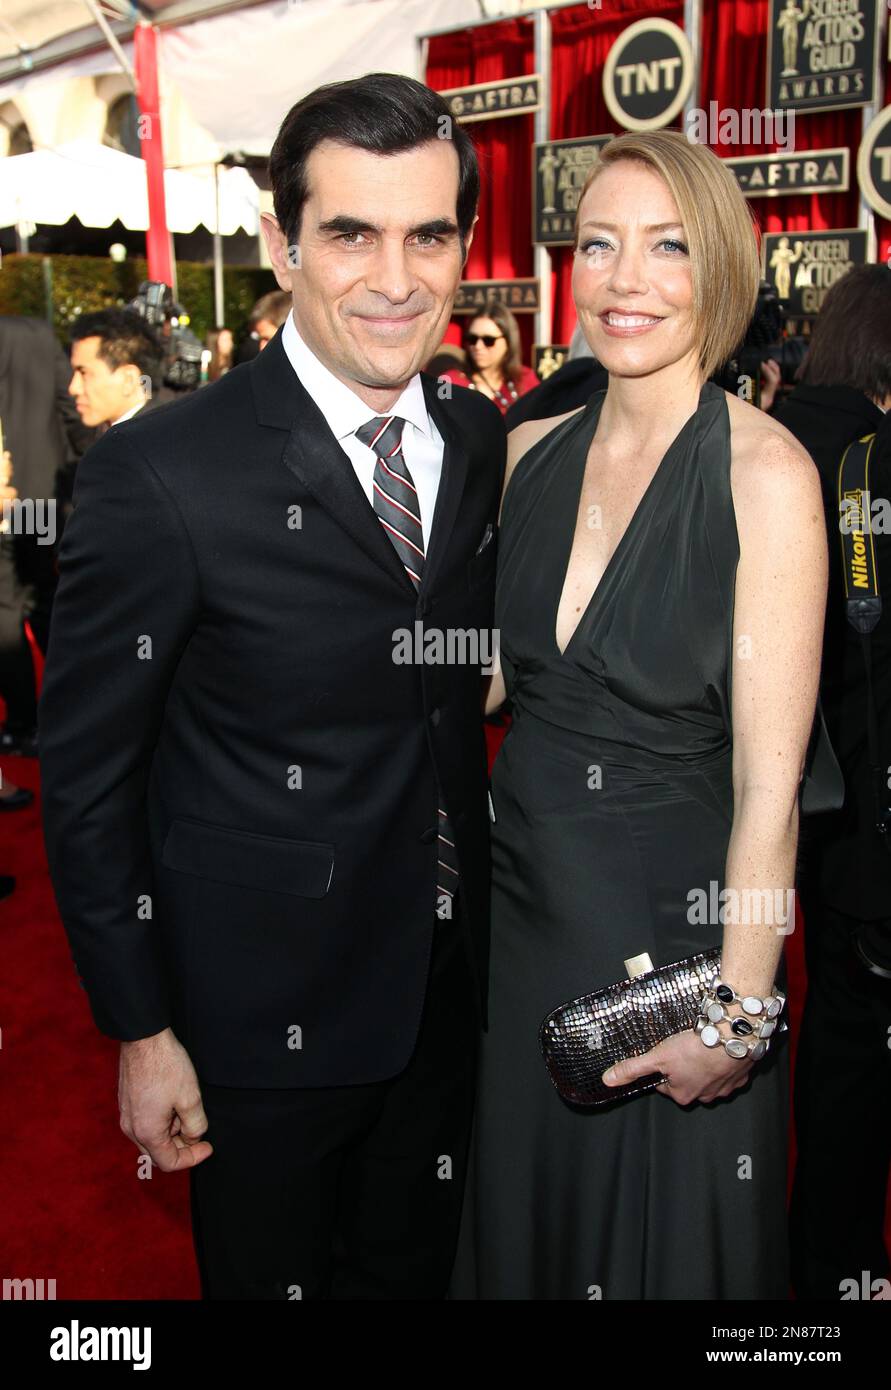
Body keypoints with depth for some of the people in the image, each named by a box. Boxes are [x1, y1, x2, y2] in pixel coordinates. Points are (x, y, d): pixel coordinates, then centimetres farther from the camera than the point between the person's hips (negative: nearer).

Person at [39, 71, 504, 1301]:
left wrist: (477, 907, 9)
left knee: (416, 1269, 26)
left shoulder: (481, 439, -1)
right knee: (271, 1273, 20)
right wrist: (141, 1031, -10)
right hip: (263, 1013, -5)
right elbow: (85, 774, -14)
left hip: (449, 987, 5)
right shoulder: (160, 474, -20)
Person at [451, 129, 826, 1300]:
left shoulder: (765, 472, -16)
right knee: (516, 1222, 24)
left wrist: (739, 1011, -16)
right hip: (522, 897, 5)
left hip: (676, 917, -4)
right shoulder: (532, 451, 1)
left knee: (666, 1238, 20)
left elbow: (769, 782, -16)